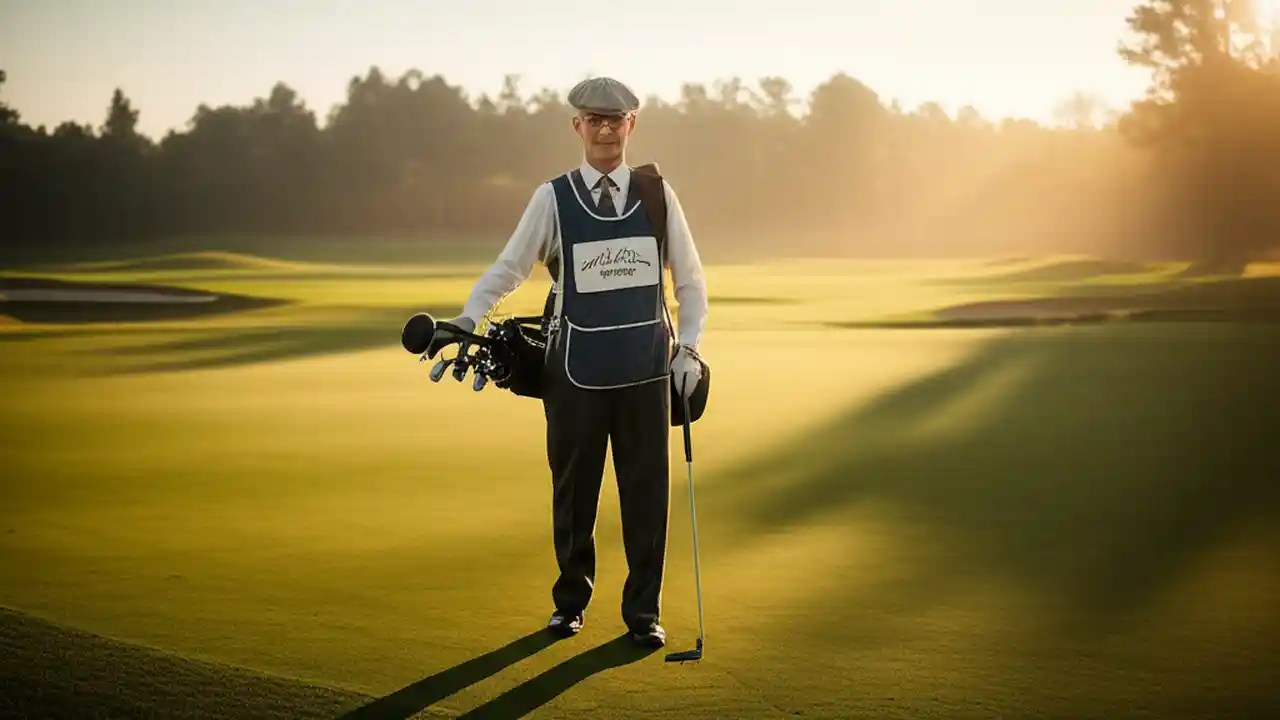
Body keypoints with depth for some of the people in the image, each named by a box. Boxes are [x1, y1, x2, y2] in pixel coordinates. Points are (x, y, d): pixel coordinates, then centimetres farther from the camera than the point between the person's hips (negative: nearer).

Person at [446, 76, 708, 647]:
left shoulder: (658, 194, 6)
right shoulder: (552, 198, 1)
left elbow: (689, 279, 12)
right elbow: (508, 269, 3)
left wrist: (688, 347, 3)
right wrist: (468, 319, -12)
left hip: (647, 368, 1)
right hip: (576, 370, -1)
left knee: (646, 492, 4)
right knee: (574, 491, 8)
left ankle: (643, 611, 17)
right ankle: (570, 601, 26)